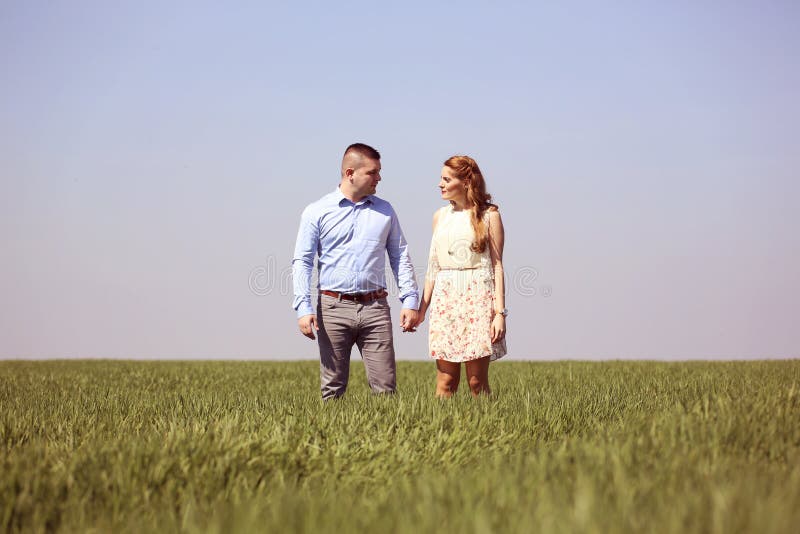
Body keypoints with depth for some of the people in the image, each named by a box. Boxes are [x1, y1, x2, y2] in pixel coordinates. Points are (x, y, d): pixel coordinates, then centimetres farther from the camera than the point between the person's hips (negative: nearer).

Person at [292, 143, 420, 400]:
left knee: (385, 386, -3)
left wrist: (410, 301, 4)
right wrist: (303, 307, -11)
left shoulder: (384, 211, 13)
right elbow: (302, 262, 1)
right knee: (332, 389, 2)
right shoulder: (317, 212, 4)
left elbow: (400, 256, 14)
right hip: (333, 308, -2)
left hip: (375, 308, 2)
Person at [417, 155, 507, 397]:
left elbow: (497, 266, -2)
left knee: (477, 382, -4)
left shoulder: (488, 215, 1)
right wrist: (422, 307, 12)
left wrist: (500, 311, -9)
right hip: (445, 298, 4)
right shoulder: (440, 215, 15)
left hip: (477, 298, -4)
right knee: (445, 382, -1)